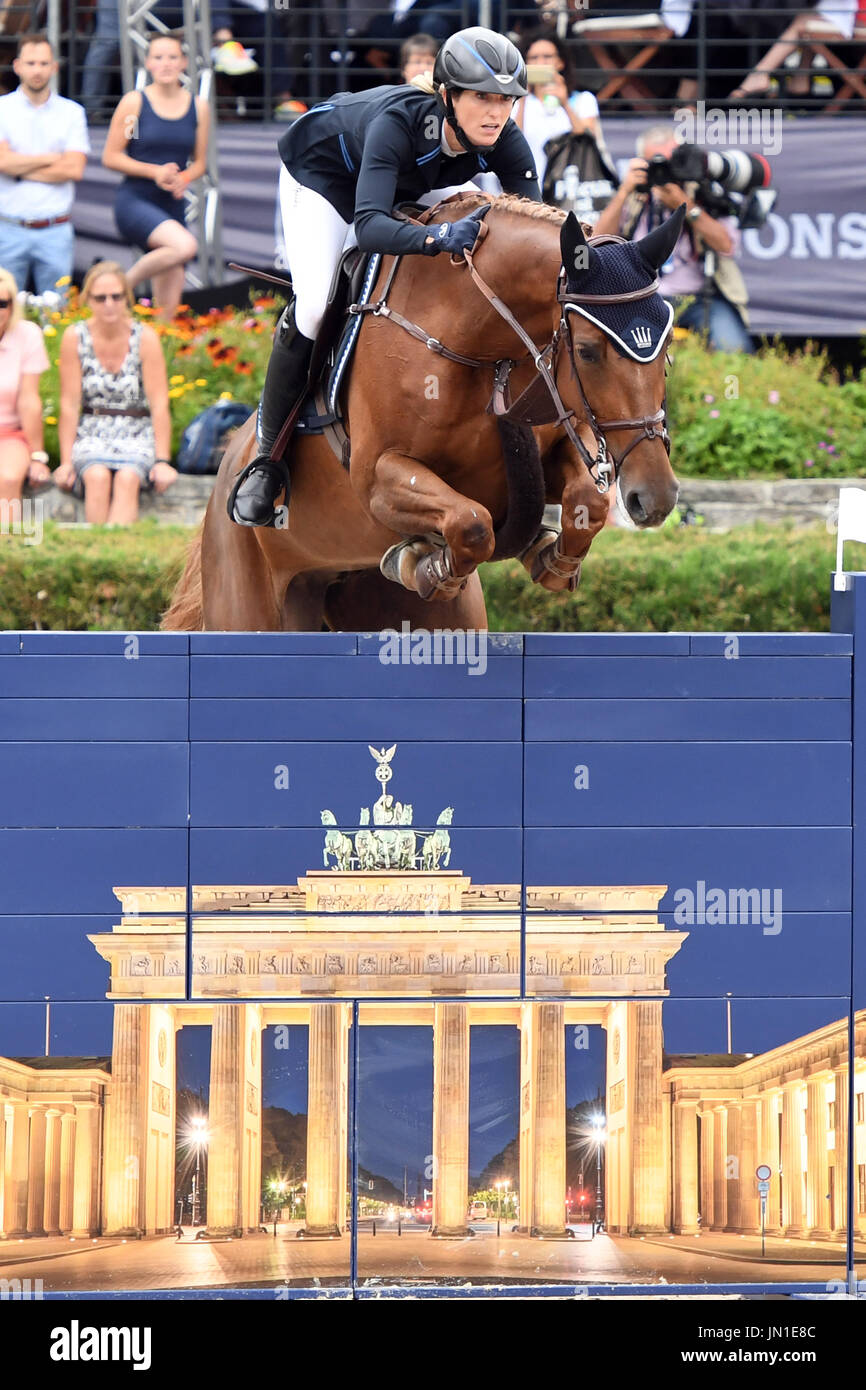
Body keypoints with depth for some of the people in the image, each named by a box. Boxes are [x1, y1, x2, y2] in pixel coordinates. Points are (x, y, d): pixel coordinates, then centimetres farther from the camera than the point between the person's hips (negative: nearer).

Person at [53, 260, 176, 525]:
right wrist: (66, 461, -7)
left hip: (137, 436, -1)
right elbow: (69, 404, -2)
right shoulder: (75, 337, -3)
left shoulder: (145, 338, -4)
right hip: (91, 436, 1)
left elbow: (159, 404, -6)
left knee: (127, 478, -34)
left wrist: (162, 461, -13)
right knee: (97, 477, -33)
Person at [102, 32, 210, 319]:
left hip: (171, 206, 5)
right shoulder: (134, 102, -3)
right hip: (135, 201, -5)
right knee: (184, 245, -33)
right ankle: (123, 285, -13)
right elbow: (110, 157, -2)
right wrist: (154, 171, -16)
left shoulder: (198, 107, 8)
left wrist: (183, 179, -8)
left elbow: (200, 162, 15)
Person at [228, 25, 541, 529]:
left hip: (409, 186, 6)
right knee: (314, 305, -24)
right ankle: (268, 456, -10)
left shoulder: (505, 142, -30)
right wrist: (440, 237, -71)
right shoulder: (399, 122, -44)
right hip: (322, 172, -6)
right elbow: (369, 224, -55)